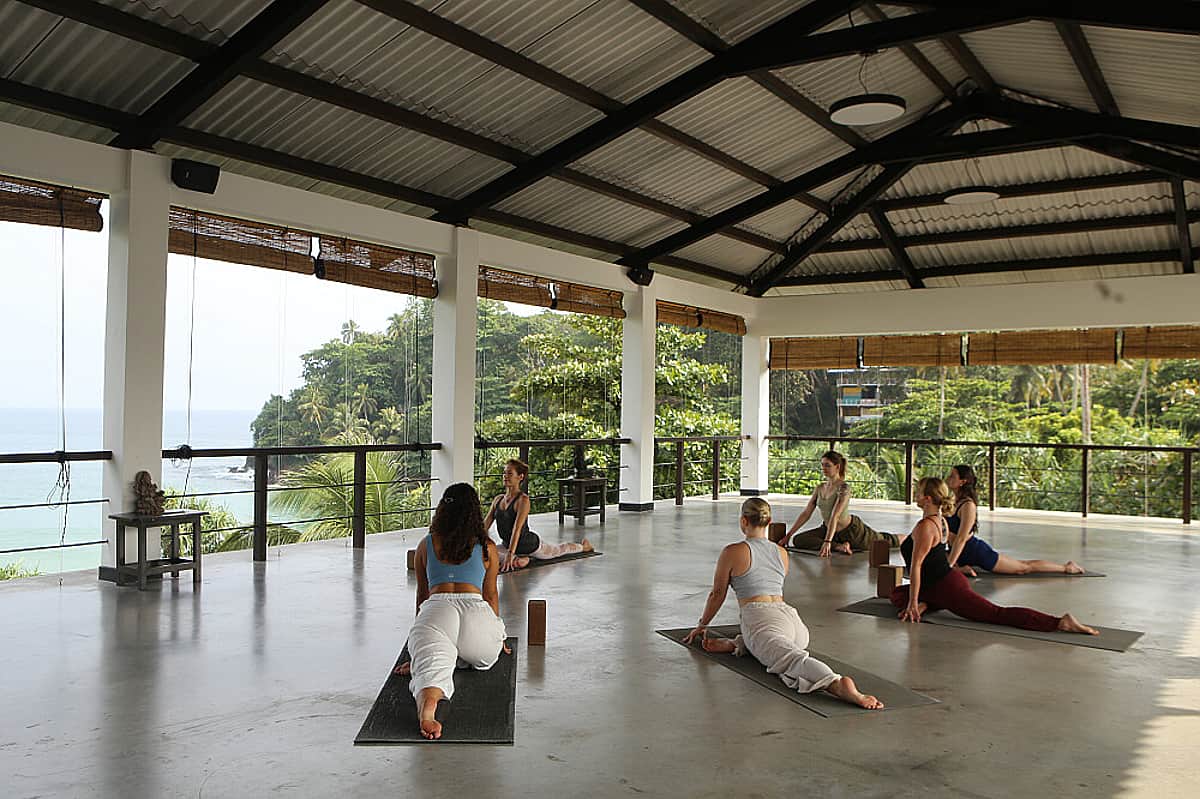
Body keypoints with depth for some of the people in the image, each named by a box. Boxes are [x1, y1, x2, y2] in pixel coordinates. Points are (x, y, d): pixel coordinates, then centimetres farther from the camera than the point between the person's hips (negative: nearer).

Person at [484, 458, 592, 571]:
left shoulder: (523, 500, -26)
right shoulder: (498, 499, -5)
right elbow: (485, 525, -4)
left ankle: (584, 546, 47)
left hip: (530, 544, -6)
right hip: (509, 546, 6)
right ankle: (518, 559, 13)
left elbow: (517, 528, -36)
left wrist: (510, 554, -44)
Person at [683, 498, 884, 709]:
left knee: (793, 659, -27)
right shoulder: (782, 553, 25)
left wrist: (702, 625, 31)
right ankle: (736, 644, 4)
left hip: (760, 619, -6)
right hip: (793, 619, 7)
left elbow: (717, 594, 15)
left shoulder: (732, 552, 7)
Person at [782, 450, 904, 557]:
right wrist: (788, 535, -7)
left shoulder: (844, 488, -24)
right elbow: (806, 514, -2)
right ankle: (839, 546, -14)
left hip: (853, 530, -6)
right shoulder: (820, 488, -3)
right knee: (797, 540, -14)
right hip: (830, 529, 6)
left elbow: (835, 516, -35)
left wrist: (827, 542, -44)